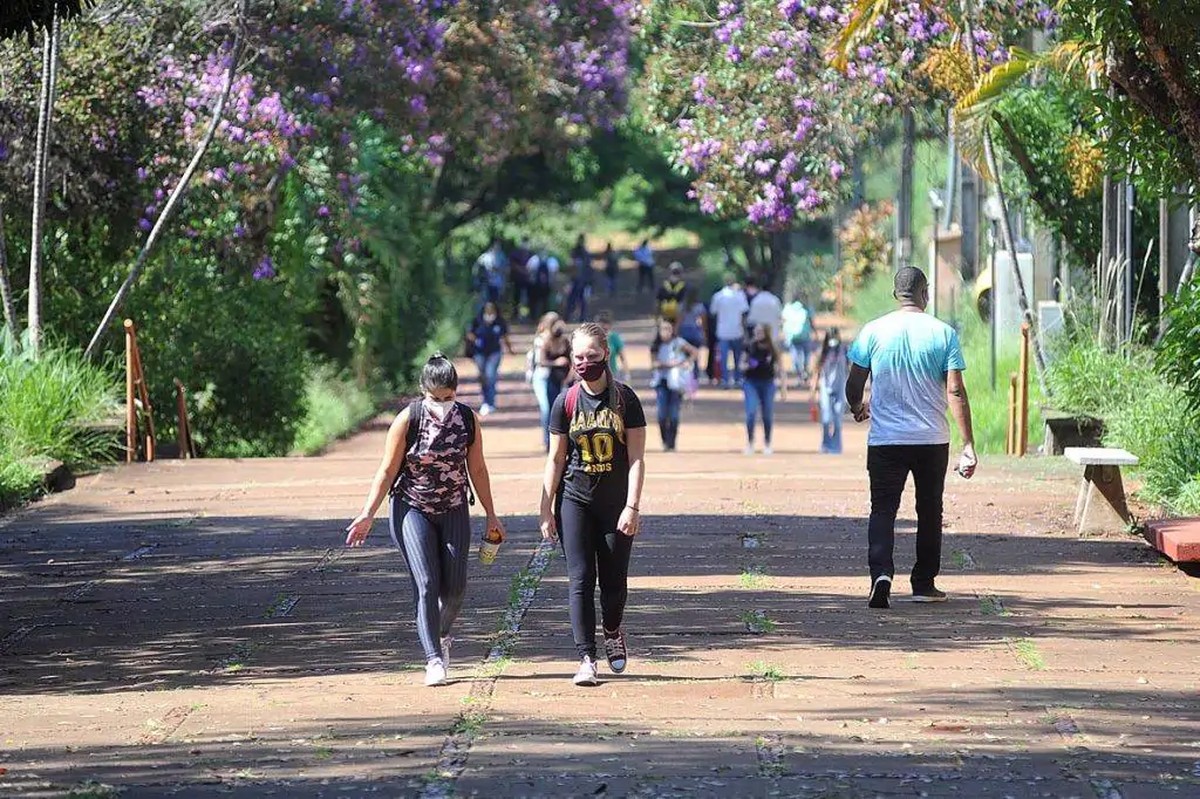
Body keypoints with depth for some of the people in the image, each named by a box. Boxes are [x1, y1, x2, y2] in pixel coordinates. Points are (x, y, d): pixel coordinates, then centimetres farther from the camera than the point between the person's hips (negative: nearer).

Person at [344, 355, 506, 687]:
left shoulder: (468, 419, -3)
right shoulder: (408, 420, -12)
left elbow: (477, 469, 8)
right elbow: (387, 470, -6)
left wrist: (491, 516, 11)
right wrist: (367, 514, -11)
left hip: (453, 511, 3)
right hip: (412, 510, -3)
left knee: (455, 587, 1)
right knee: (426, 584, -13)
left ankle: (442, 635, 31)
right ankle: (434, 659, -11)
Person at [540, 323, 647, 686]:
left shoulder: (625, 399, -4)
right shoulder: (566, 403, 0)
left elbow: (636, 458, -5)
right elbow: (556, 459, 5)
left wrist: (632, 506, -12)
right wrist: (546, 509, 2)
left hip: (616, 501, -1)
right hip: (575, 500, 1)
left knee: (614, 578, 6)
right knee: (581, 578, -8)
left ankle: (613, 632, 37)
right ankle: (586, 659, -8)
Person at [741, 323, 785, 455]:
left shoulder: (772, 349, -3)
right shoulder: (749, 347, -2)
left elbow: (780, 368, 2)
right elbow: (742, 364, 6)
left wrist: (784, 386, -1)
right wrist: (747, 366, -18)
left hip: (768, 383, 0)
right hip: (750, 382, 0)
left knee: (768, 415, 6)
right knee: (751, 412, -12)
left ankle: (767, 444, 22)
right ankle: (750, 443, 1)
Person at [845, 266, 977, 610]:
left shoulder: (874, 331, -2)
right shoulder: (943, 333, -4)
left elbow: (853, 385, 3)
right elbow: (955, 391, -9)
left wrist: (858, 408, 27)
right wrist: (968, 446, -7)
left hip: (885, 440, 0)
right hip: (932, 440, 0)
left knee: (883, 509, 1)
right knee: (929, 511, 15)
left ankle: (881, 572, -23)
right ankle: (924, 584, 21)